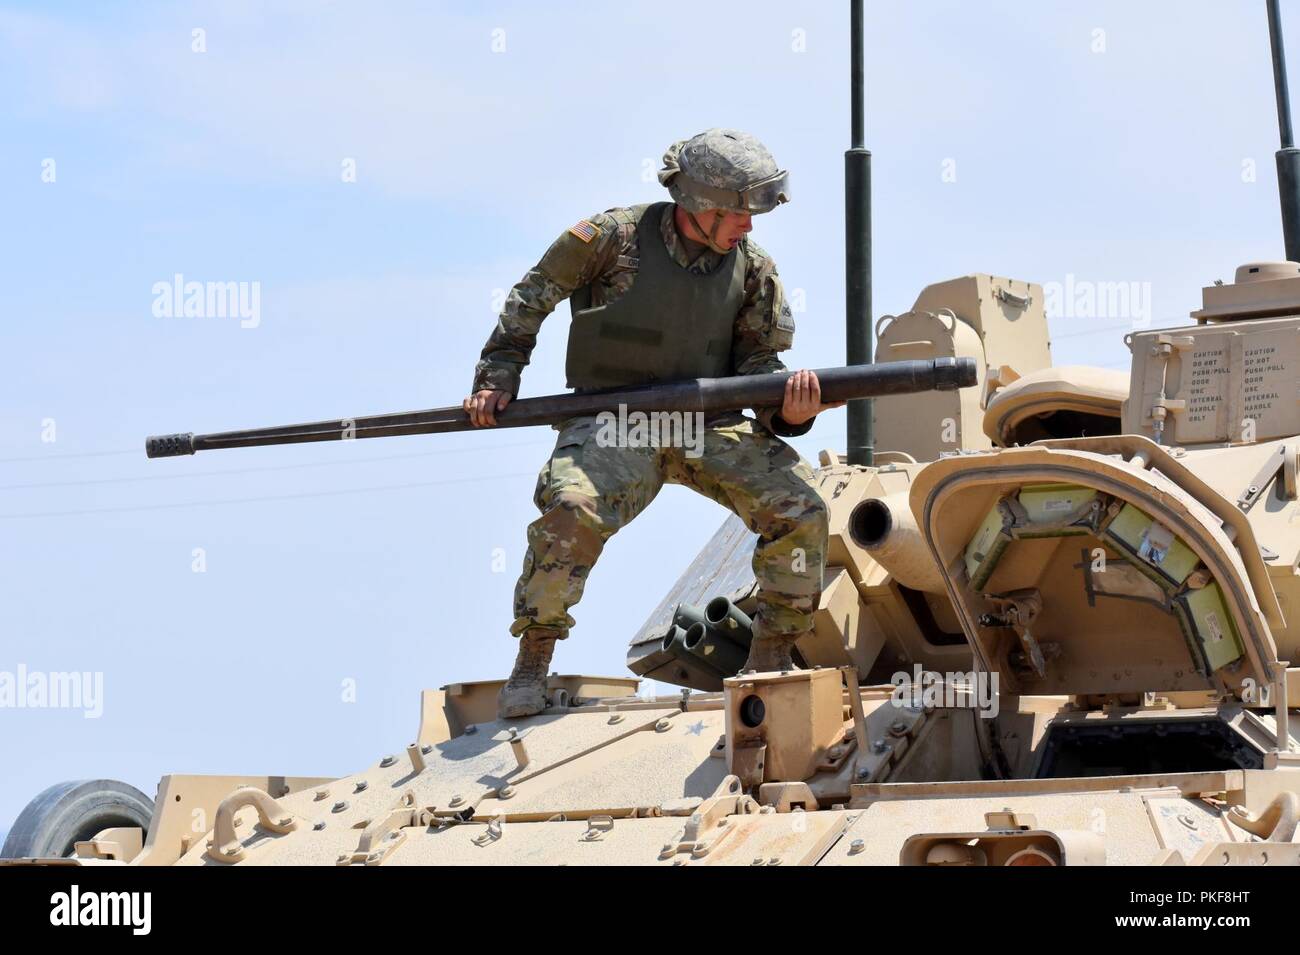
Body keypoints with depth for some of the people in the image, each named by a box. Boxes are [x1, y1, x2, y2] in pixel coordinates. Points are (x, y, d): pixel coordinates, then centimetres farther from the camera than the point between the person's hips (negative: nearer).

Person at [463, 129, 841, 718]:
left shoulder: (752, 269, 3)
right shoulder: (615, 237, -7)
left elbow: (759, 361, 7)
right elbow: (528, 300, 4)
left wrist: (788, 410, -15)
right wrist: (497, 379, 1)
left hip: (711, 426, 4)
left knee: (801, 510, -14)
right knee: (572, 508, -34)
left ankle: (771, 665, 2)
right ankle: (531, 667, -17)